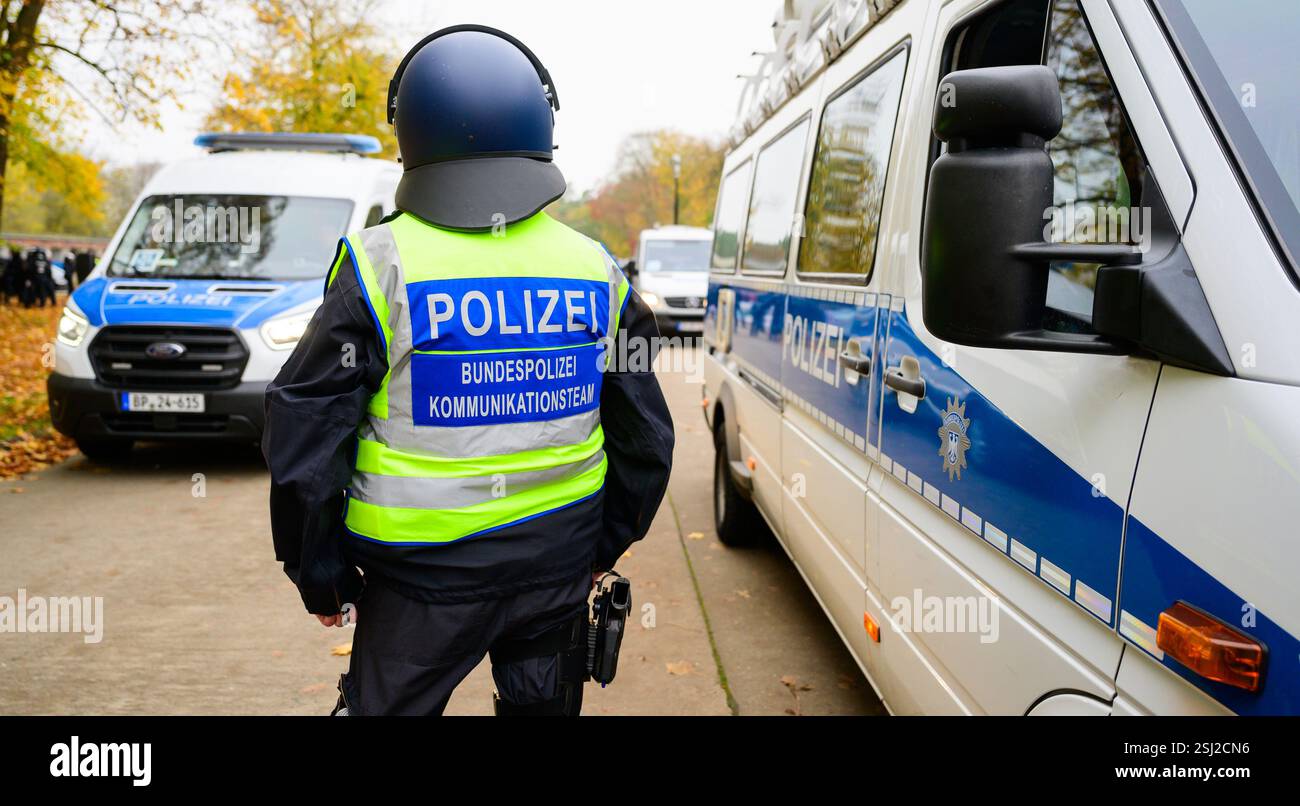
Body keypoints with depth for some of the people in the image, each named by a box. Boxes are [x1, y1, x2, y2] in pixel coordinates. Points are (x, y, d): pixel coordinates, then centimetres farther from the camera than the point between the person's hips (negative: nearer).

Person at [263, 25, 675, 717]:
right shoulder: (597, 272, -2)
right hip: (560, 568, 4)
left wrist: (320, 575, 4)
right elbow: (646, 439, 6)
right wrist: (603, 546, 19)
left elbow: (303, 437, -10)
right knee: (544, 703, 22)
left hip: (425, 579, -3)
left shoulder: (381, 266, -13)